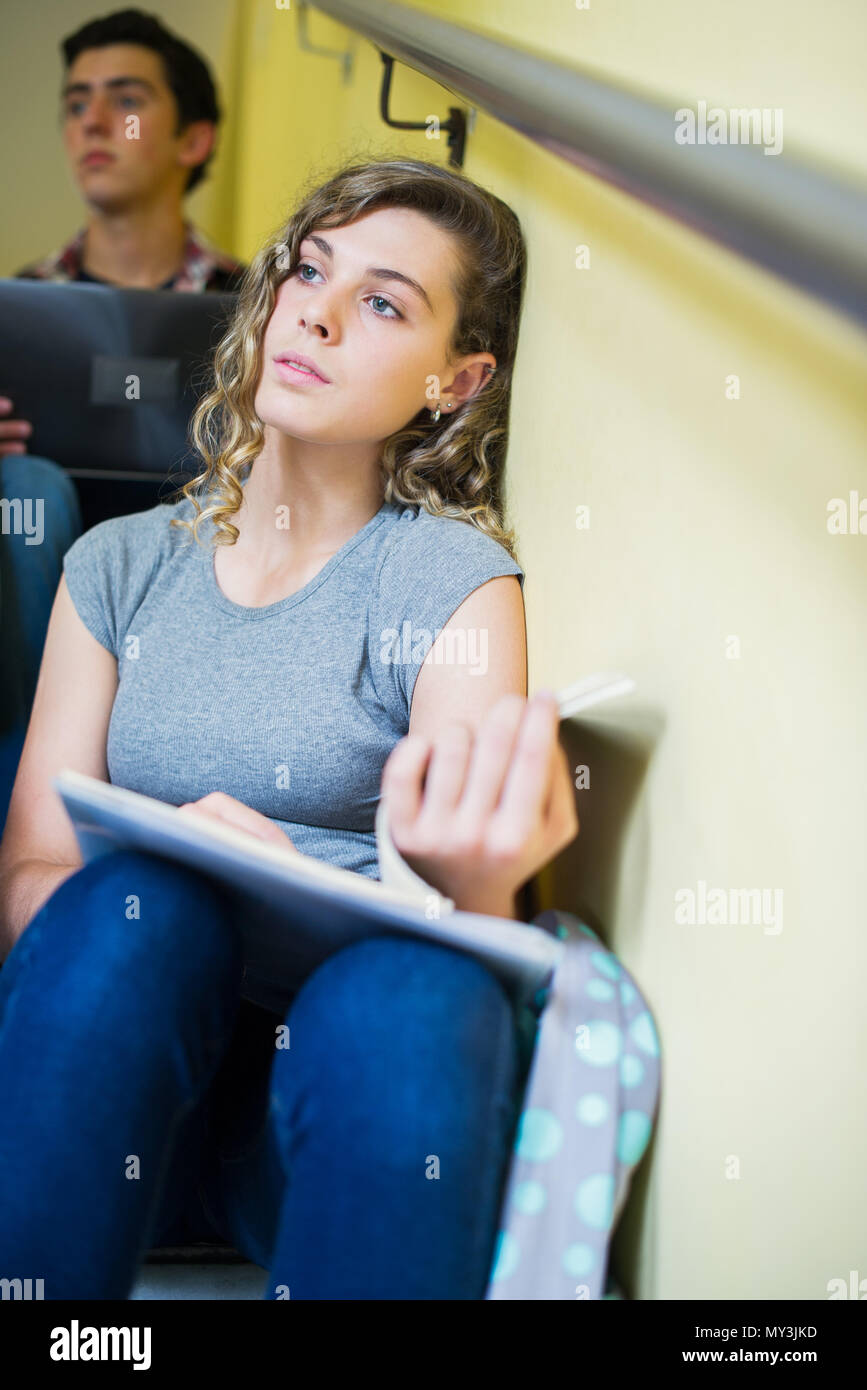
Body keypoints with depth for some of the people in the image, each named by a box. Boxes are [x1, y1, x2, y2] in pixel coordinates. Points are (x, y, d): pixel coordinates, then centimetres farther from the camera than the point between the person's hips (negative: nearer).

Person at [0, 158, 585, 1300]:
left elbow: (471, 949, -8)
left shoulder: (456, 583, 0)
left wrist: (472, 880, -34)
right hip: (117, 1066, 2)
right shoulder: (119, 567, 11)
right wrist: (160, 868, -17)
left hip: (350, 1078, -2)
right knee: (136, 901, -30)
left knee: (410, 993, -35)